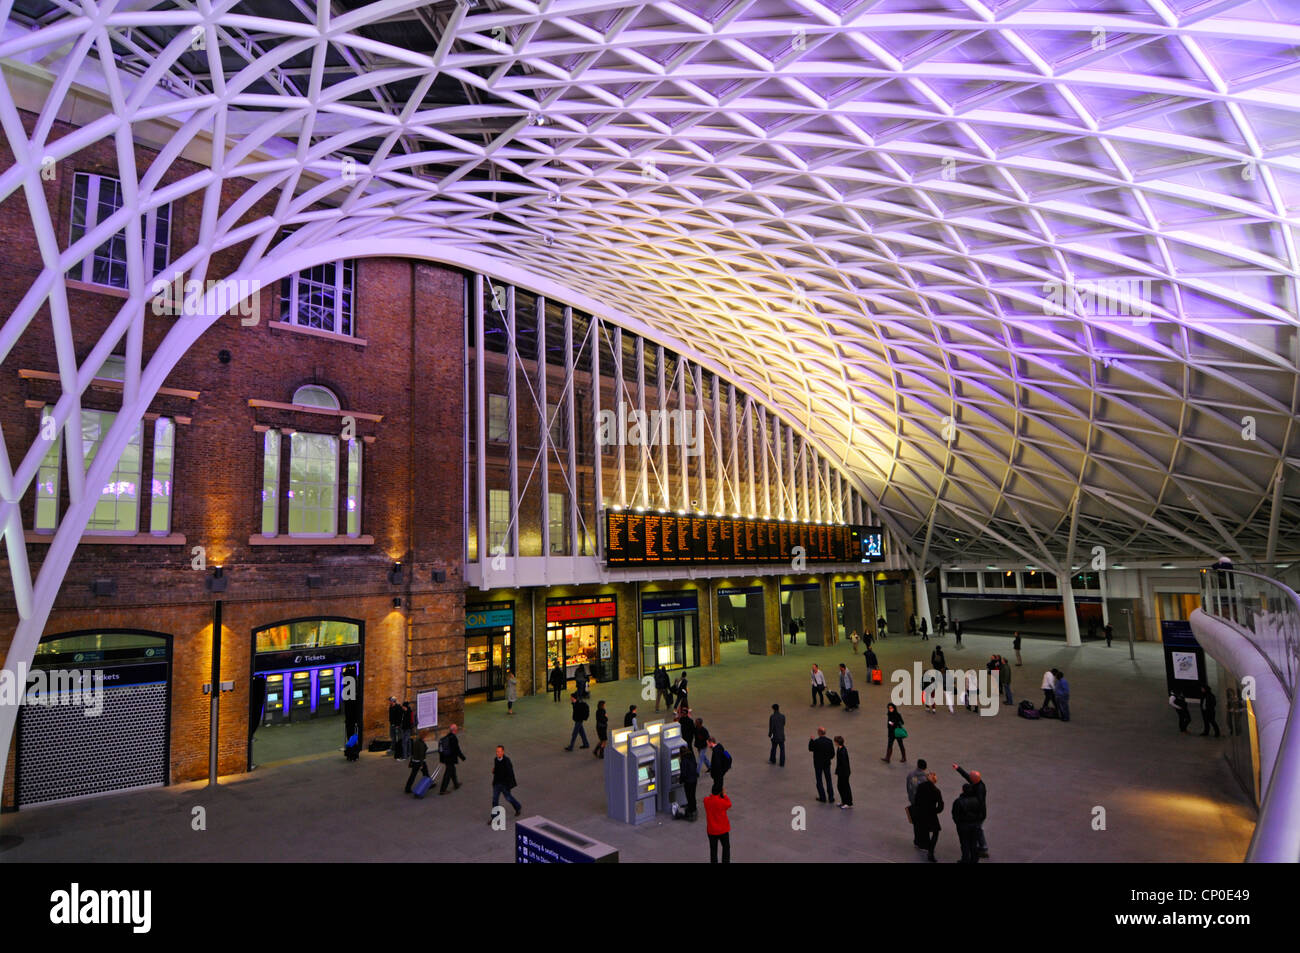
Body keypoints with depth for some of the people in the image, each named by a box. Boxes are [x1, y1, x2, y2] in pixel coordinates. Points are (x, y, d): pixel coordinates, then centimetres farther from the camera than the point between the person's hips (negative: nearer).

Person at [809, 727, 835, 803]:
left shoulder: (816, 741, -22)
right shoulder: (830, 741, -11)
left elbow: (810, 749, -5)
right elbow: (833, 754, -4)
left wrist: (811, 740, 4)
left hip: (818, 763, -3)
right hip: (827, 763, 3)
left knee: (819, 781, 10)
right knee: (828, 780, 15)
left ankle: (823, 797, 14)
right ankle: (831, 798, 18)